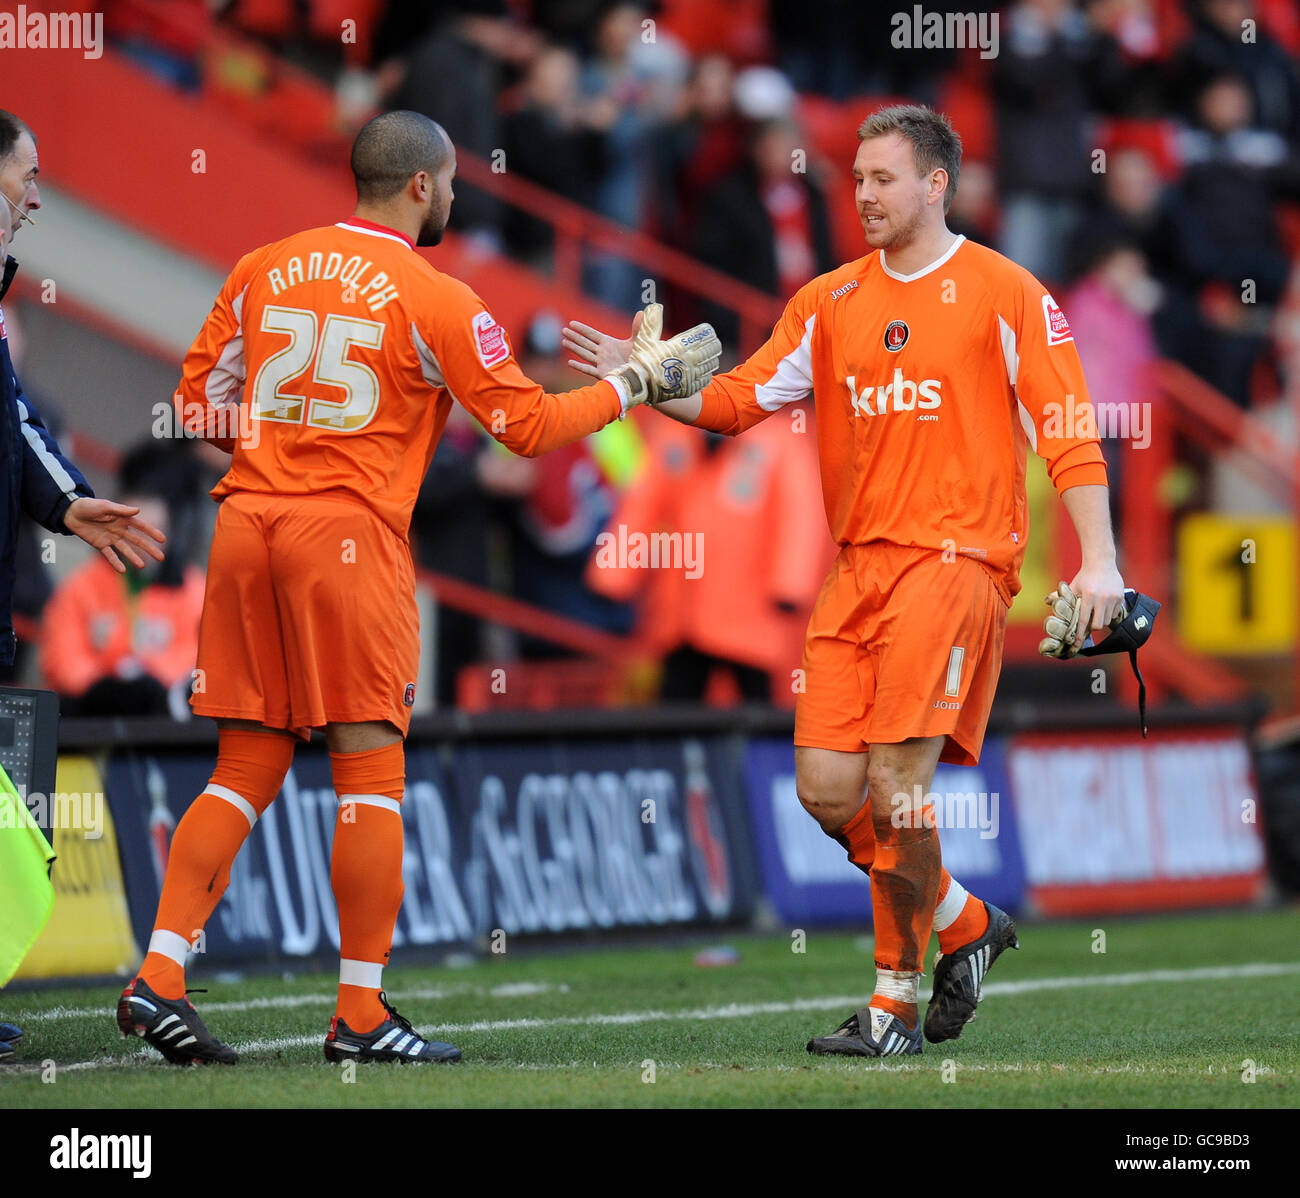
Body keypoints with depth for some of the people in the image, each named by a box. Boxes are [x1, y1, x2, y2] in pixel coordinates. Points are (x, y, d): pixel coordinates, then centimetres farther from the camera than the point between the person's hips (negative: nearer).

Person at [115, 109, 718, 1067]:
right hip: (349, 532, -5)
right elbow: (529, 424, 0)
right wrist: (637, 381, 11)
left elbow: (198, 402, 15)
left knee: (246, 770, 10)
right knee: (371, 771, 1)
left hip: (246, 521, 5)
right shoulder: (435, 301, -4)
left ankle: (159, 977, -1)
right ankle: (362, 1014, 0)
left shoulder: (264, 268, 10)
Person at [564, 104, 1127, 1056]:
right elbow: (742, 399, 12)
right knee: (827, 788, -2)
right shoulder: (830, 301, 14)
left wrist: (1097, 560, -12)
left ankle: (895, 1004, -3)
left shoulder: (1005, 295, -1)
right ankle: (965, 925, 21)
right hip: (860, 565, 6)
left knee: (896, 782, -15)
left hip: (956, 556, -6)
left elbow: (1068, 430, -4)